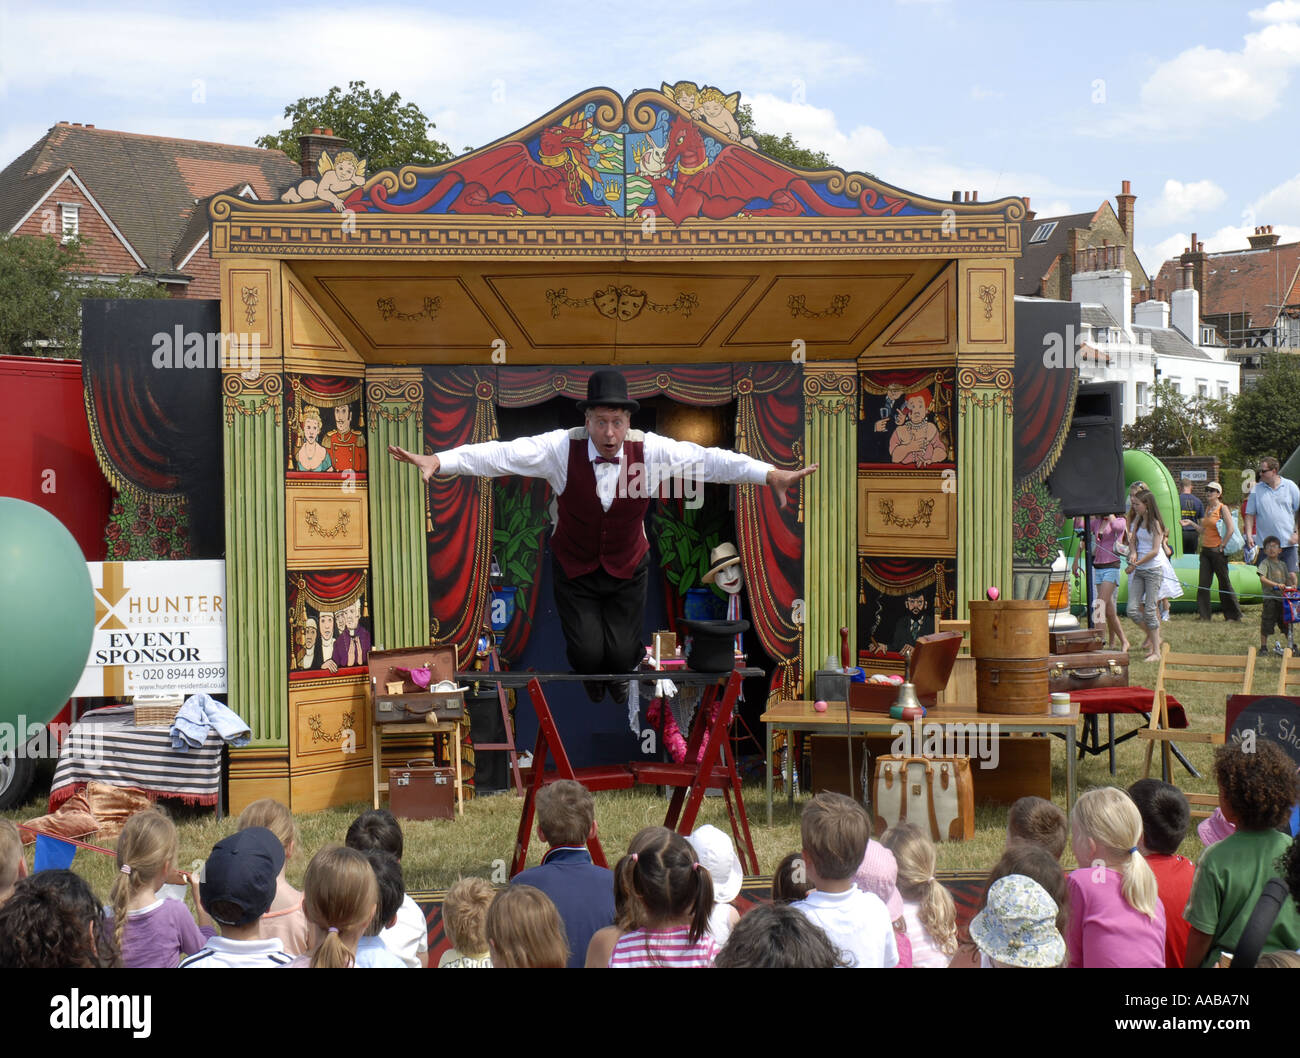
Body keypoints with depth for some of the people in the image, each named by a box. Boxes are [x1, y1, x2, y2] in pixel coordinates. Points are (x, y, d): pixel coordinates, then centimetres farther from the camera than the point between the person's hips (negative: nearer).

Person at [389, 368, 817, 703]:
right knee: (588, 653, -10)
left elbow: (708, 459, -22)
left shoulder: (650, 450, -16)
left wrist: (770, 475, -32)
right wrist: (438, 462, -37)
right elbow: (501, 454, -26)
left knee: (623, 655, -4)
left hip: (627, 569, 1)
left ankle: (618, 673, 39)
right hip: (575, 569, -1)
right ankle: (591, 675, 33)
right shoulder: (562, 447, -19)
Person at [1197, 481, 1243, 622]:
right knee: (1203, 583, 1)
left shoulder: (1223, 508, -10)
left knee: (1224, 583, 1)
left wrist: (1222, 545, -17)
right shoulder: (1207, 508, 13)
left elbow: (1231, 528, -19)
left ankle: (1233, 614, 11)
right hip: (1205, 550, 7)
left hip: (1217, 551, -7)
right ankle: (1202, 614, 4)